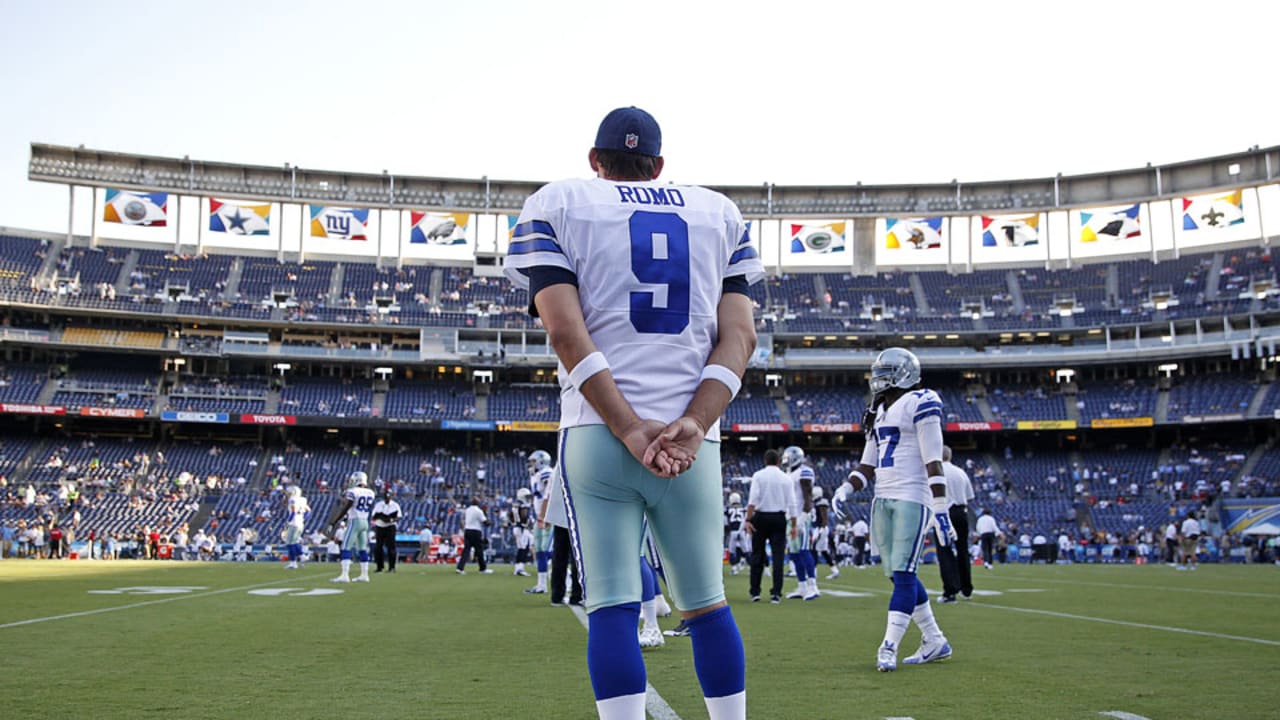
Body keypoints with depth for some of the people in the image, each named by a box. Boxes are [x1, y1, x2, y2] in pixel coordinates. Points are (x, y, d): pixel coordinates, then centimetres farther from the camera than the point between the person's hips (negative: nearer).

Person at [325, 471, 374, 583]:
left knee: (346, 548, -5)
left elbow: (343, 510, -13)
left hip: (354, 521, -7)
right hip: (365, 522, 7)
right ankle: (364, 575, 14)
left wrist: (333, 523, -9)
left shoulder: (352, 492, -11)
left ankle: (345, 575, -12)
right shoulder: (370, 493, 8)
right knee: (363, 549, 13)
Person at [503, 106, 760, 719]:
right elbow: (739, 333, 3)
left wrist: (629, 428, -12)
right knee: (706, 603, 13)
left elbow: (566, 330, -7)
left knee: (612, 606, -2)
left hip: (597, 433, -2)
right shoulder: (719, 213, 17)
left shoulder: (556, 207, 8)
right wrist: (693, 425, -8)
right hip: (691, 442, 2)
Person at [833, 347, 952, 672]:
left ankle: (889, 648, -10)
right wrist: (843, 493, 4)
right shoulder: (879, 412, 18)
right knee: (899, 575, 9)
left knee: (903, 574, -10)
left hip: (912, 499, -9)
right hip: (883, 500, 9)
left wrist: (940, 509, -16)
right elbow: (867, 466, 20)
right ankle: (934, 642, 20)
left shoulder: (919, 404, -6)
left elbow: (933, 461, -12)